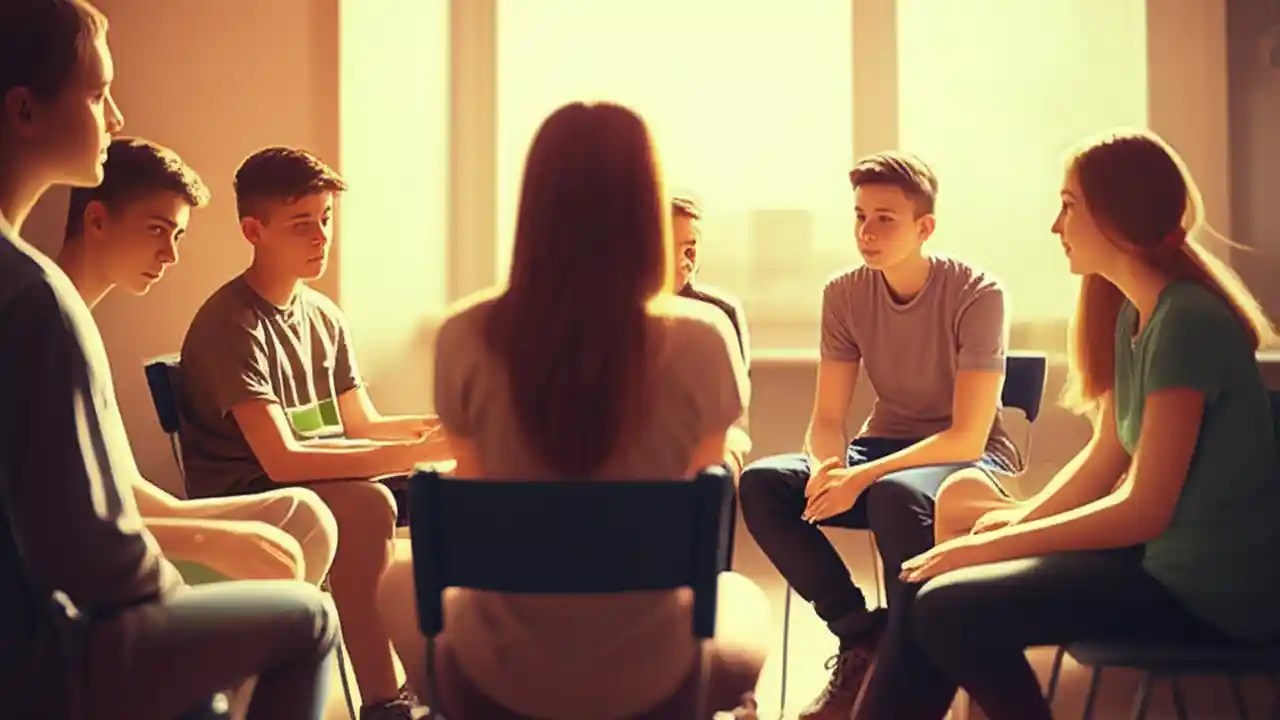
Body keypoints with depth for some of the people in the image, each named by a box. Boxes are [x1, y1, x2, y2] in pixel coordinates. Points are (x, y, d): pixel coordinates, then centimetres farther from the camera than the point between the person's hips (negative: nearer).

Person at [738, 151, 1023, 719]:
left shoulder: (977, 294, -18)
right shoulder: (845, 293, -4)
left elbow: (967, 438, -21)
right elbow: (827, 419, -3)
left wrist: (863, 476, -31)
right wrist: (827, 468, -27)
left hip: (970, 461, -5)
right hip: (885, 445, 5)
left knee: (894, 494, -39)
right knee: (761, 483, -20)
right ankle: (863, 637, -9)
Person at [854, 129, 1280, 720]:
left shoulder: (1186, 320, -21)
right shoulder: (1133, 311, 9)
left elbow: (1145, 509, -21)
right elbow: (1107, 455, 12)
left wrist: (999, 545, -15)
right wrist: (1018, 520, -1)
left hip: (1212, 587, -9)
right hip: (1167, 555, 9)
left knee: (948, 609, -16)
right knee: (932, 584, 3)